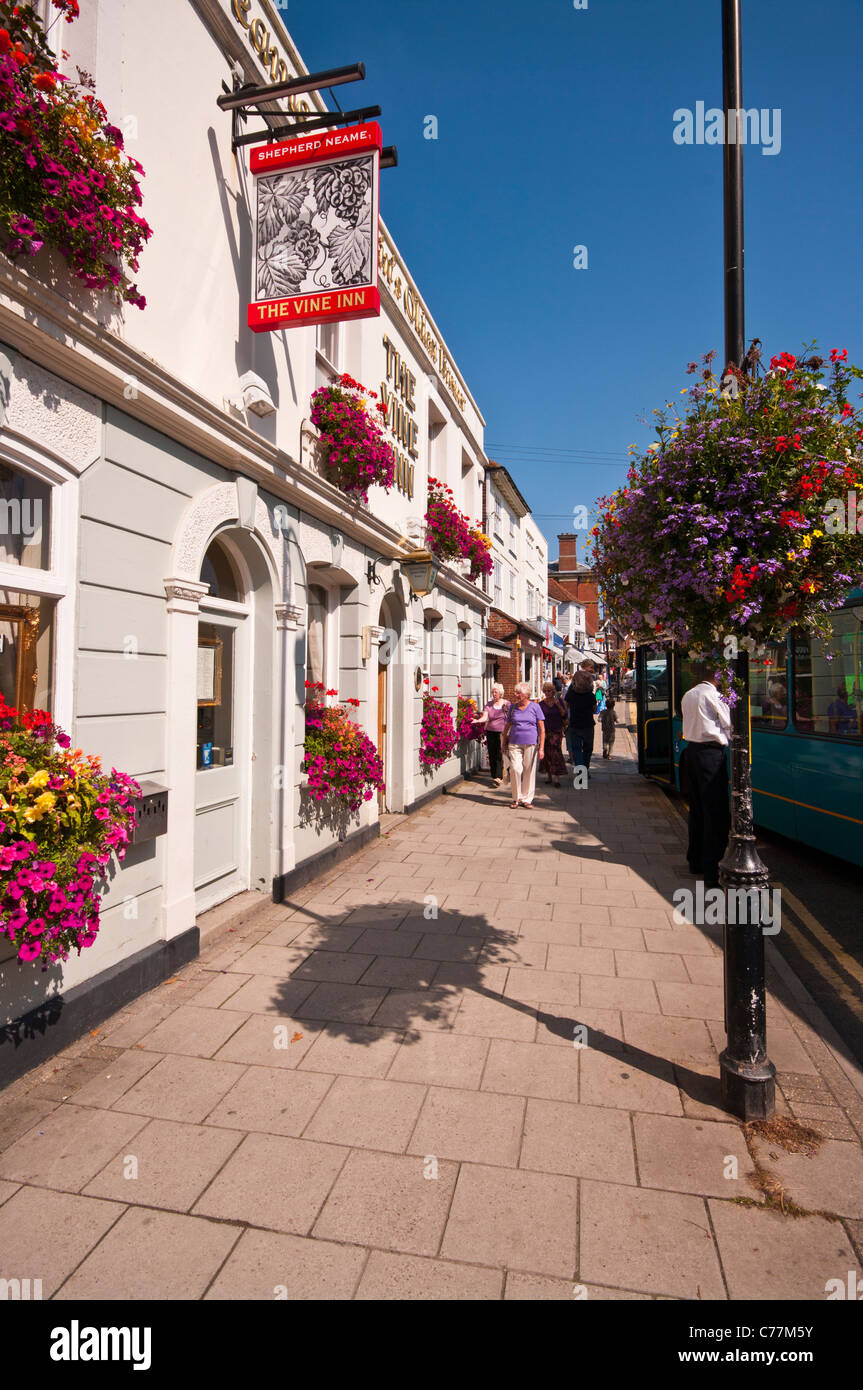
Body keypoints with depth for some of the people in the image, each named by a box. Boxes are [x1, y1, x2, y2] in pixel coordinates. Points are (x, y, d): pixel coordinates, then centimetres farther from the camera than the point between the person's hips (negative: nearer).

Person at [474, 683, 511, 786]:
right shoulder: (488, 704, 5)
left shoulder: (506, 703, 3)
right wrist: (478, 720, -27)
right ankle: (494, 776, 14)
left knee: (500, 755, -11)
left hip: (502, 732, -2)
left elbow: (510, 719, 9)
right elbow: (485, 717, -8)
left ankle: (498, 777, -13)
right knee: (492, 755, 4)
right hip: (490, 732, 2)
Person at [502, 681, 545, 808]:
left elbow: (542, 729, 1)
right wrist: (504, 743, 18)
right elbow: (507, 726, 19)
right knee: (515, 770, -10)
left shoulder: (535, 707, 1)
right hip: (514, 743, 1)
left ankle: (527, 799, 16)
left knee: (529, 771, 3)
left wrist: (541, 748, -5)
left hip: (531, 744, -1)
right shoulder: (513, 707, 9)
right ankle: (516, 798, 6)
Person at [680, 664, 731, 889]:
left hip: (691, 750, 8)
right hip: (711, 752, -8)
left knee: (697, 809, 16)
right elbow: (728, 725, -5)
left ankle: (696, 861, 24)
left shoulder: (688, 695, 13)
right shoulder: (712, 694, -10)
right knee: (716, 812, -6)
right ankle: (711, 871, -8)